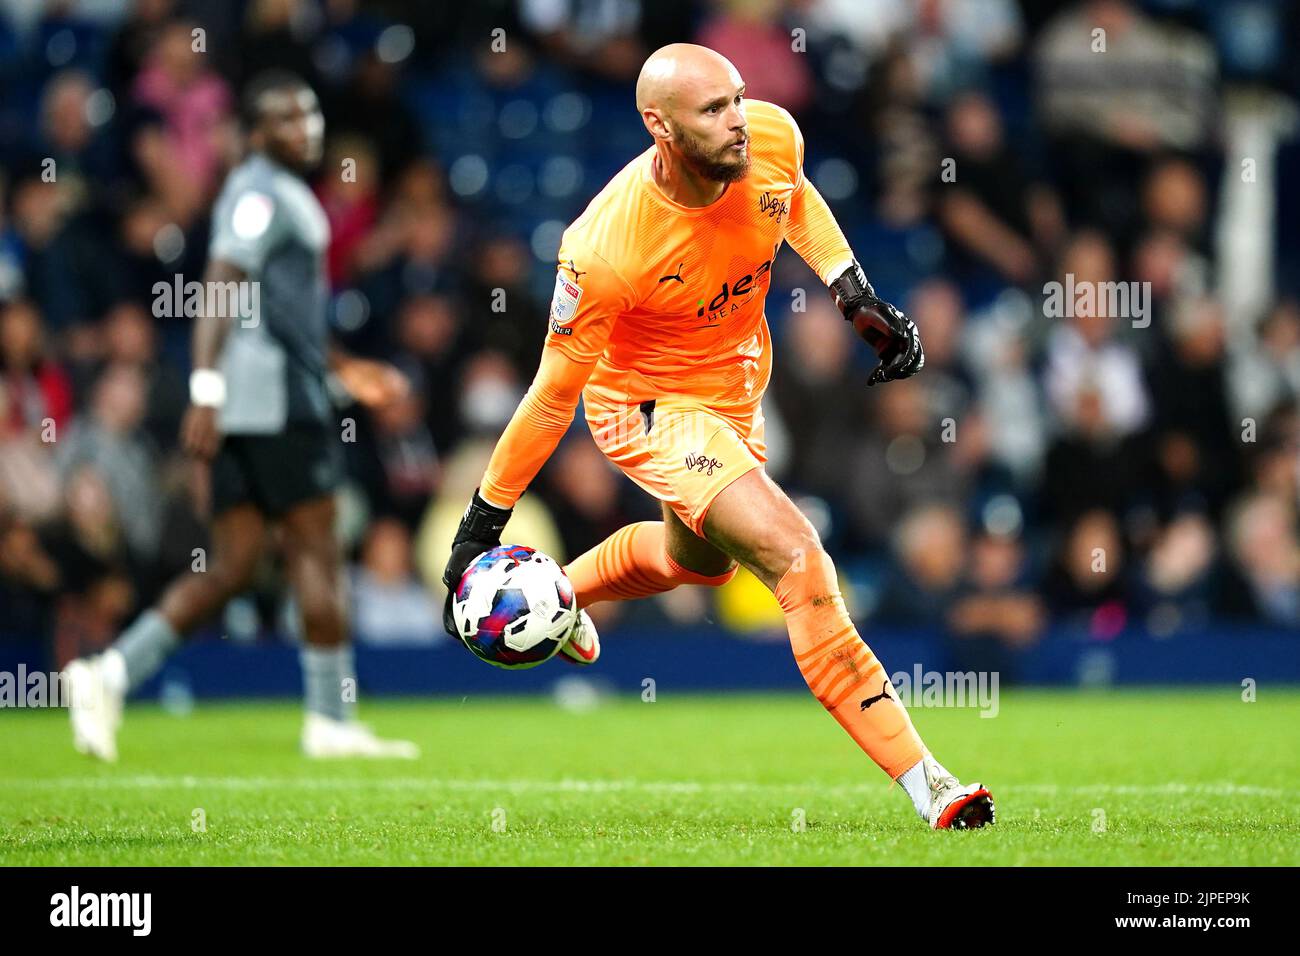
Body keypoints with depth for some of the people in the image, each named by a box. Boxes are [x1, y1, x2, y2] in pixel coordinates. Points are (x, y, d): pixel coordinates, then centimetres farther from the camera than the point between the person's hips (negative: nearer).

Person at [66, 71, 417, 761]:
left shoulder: (282, 196, 25)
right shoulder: (261, 193, -7)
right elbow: (220, 286, -18)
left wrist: (343, 367, 34)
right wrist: (207, 388, -27)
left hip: (246, 414, 10)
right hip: (276, 400, -10)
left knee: (231, 569, 6)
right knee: (315, 554, -4)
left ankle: (111, 674, -3)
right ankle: (332, 722, -1)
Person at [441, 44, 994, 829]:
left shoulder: (772, 135, -21)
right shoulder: (606, 249, -35)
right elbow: (554, 396, -22)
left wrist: (858, 297, -3)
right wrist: (481, 528, -15)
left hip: (735, 385, 7)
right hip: (647, 403, -7)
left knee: (703, 557, 31)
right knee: (794, 556, -23)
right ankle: (926, 785, -23)